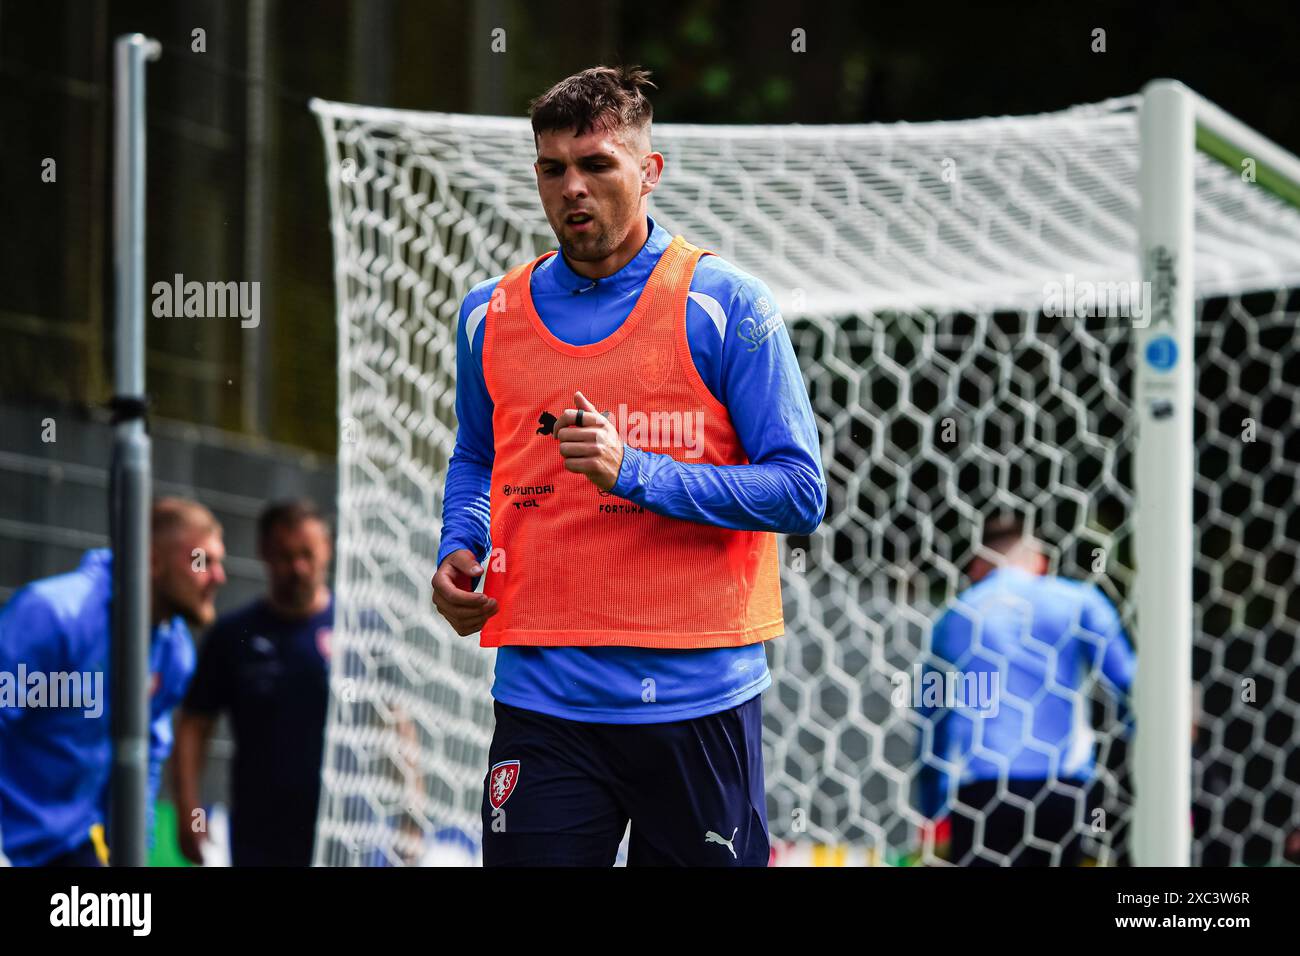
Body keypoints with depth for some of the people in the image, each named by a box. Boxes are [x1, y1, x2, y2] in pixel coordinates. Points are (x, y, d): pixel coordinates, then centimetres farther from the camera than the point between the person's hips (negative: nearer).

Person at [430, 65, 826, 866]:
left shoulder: (726, 305, -3)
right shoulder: (491, 316, 10)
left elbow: (800, 492, -7)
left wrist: (637, 472, -18)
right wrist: (460, 551, 6)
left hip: (698, 701, -2)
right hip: (543, 701, 3)